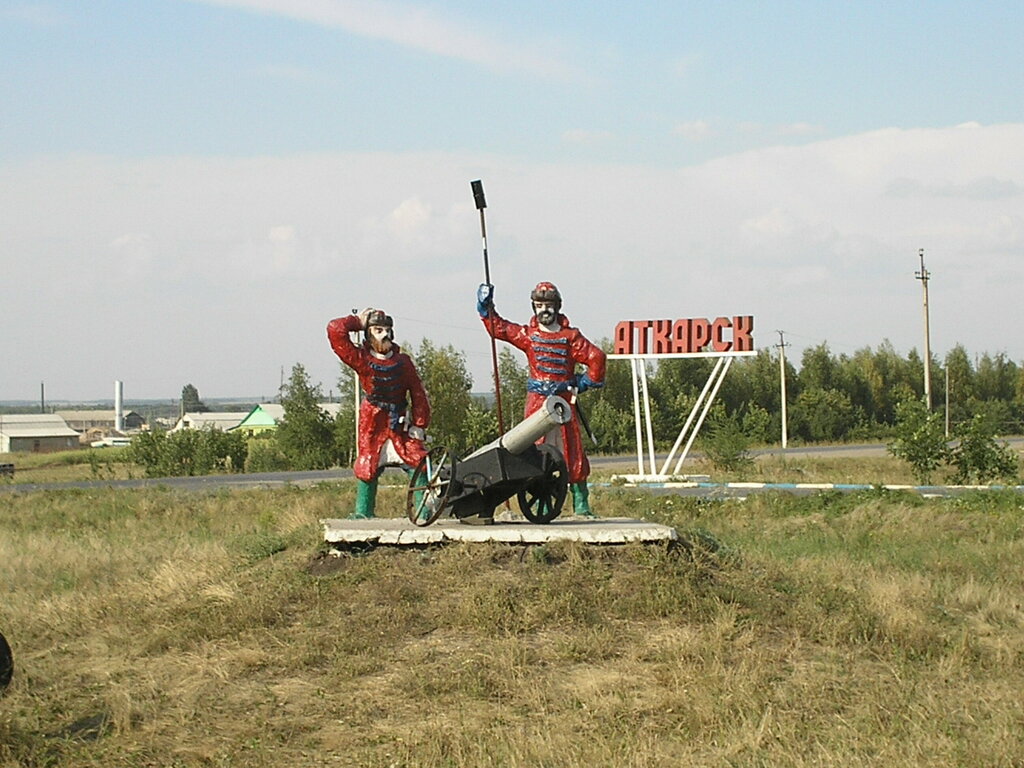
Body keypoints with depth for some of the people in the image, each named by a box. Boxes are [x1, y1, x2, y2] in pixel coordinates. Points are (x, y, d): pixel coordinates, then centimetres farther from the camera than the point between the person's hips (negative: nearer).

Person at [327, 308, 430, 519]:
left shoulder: (402, 361, 3)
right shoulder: (362, 359, -5)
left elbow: (418, 393, 7)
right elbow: (335, 330, -12)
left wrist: (420, 424, 1)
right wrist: (359, 322, 0)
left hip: (401, 425, 2)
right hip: (373, 425, -2)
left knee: (419, 465, -6)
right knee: (367, 469, 4)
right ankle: (362, 514, 17)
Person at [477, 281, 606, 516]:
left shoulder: (570, 337, 2)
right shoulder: (527, 335, 7)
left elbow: (596, 357, -1)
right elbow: (497, 328, 7)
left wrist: (586, 382, 2)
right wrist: (486, 307, -1)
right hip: (537, 400, 1)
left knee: (573, 452, -1)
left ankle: (581, 503, 6)